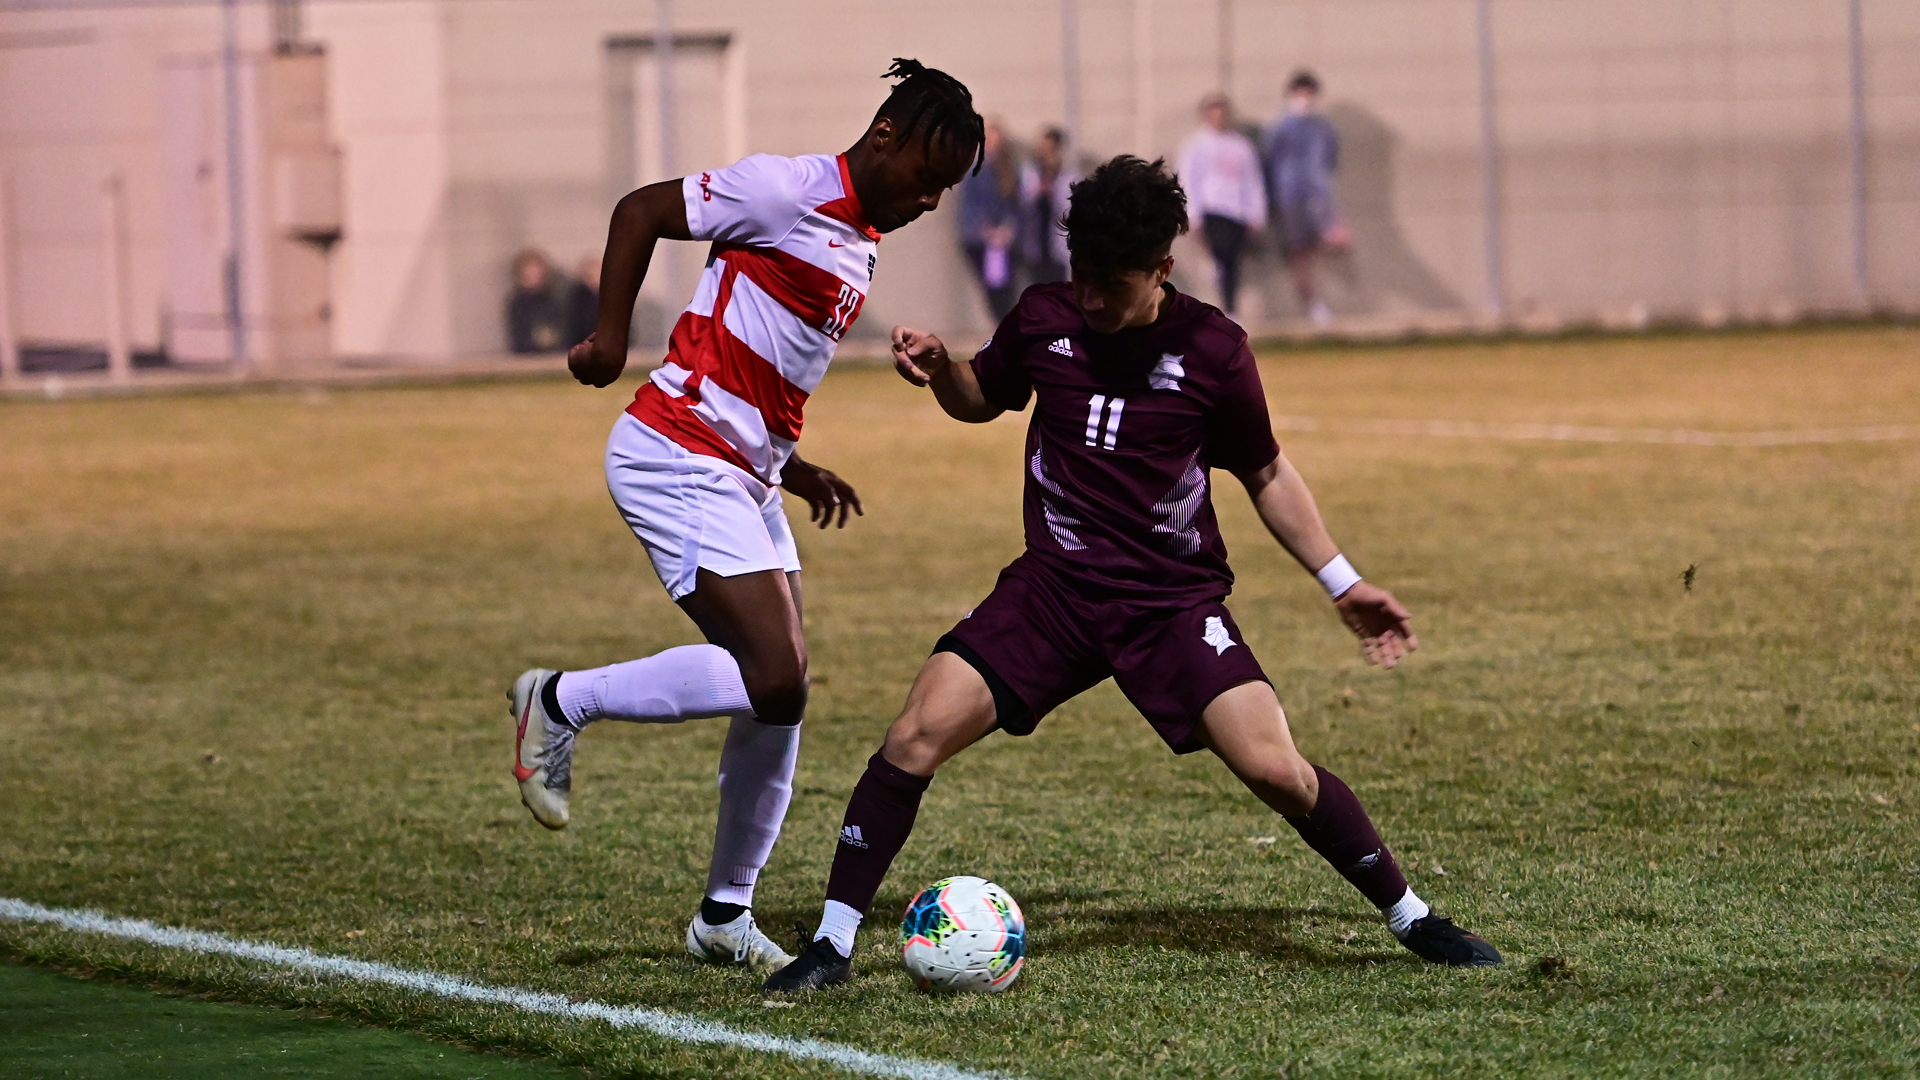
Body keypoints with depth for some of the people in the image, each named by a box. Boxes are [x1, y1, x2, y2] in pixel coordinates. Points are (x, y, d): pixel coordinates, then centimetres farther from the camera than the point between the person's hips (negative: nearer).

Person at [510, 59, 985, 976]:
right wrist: (611, 335, -10)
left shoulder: (860, 244, 17)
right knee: (774, 679, -18)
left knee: (778, 699, 8)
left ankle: (725, 917, 18)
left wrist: (792, 469, 15)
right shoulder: (791, 192, -11)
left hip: (741, 477, 10)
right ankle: (563, 702, -3)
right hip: (677, 460, -10)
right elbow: (641, 211, -6)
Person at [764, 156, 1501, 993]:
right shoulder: (1043, 320, -2)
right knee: (919, 733, -17)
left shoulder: (1213, 350, -7)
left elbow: (1265, 475, 7)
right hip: (1054, 587, 2)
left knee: (1276, 771, -18)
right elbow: (981, 400, 18)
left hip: (1176, 600, -2)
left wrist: (1343, 583, 4)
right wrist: (939, 370, -5)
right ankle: (833, 942, -6)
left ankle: (1411, 919, 3)